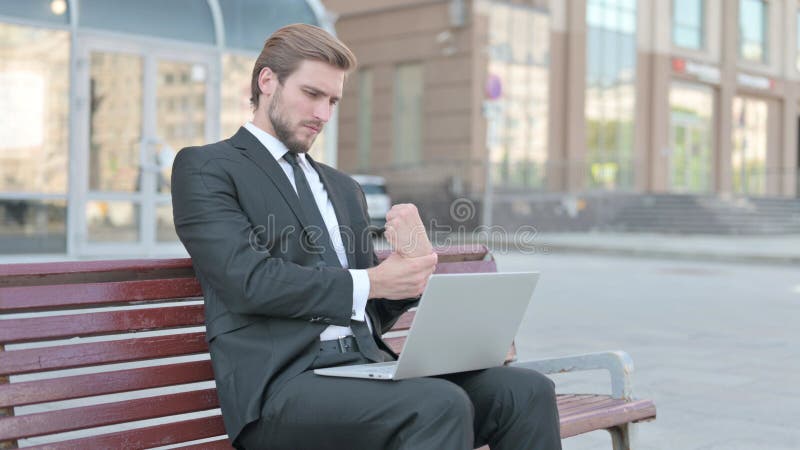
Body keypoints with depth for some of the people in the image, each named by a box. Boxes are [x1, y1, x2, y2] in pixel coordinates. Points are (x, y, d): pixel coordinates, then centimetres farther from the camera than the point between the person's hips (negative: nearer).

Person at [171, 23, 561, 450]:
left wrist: (415, 266, 0)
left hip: (364, 364, 7)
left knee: (526, 391, -16)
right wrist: (370, 282, -9)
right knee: (439, 405, -32)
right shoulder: (204, 168, 4)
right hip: (281, 383, -6)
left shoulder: (343, 188, 24)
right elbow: (249, 280, -11)